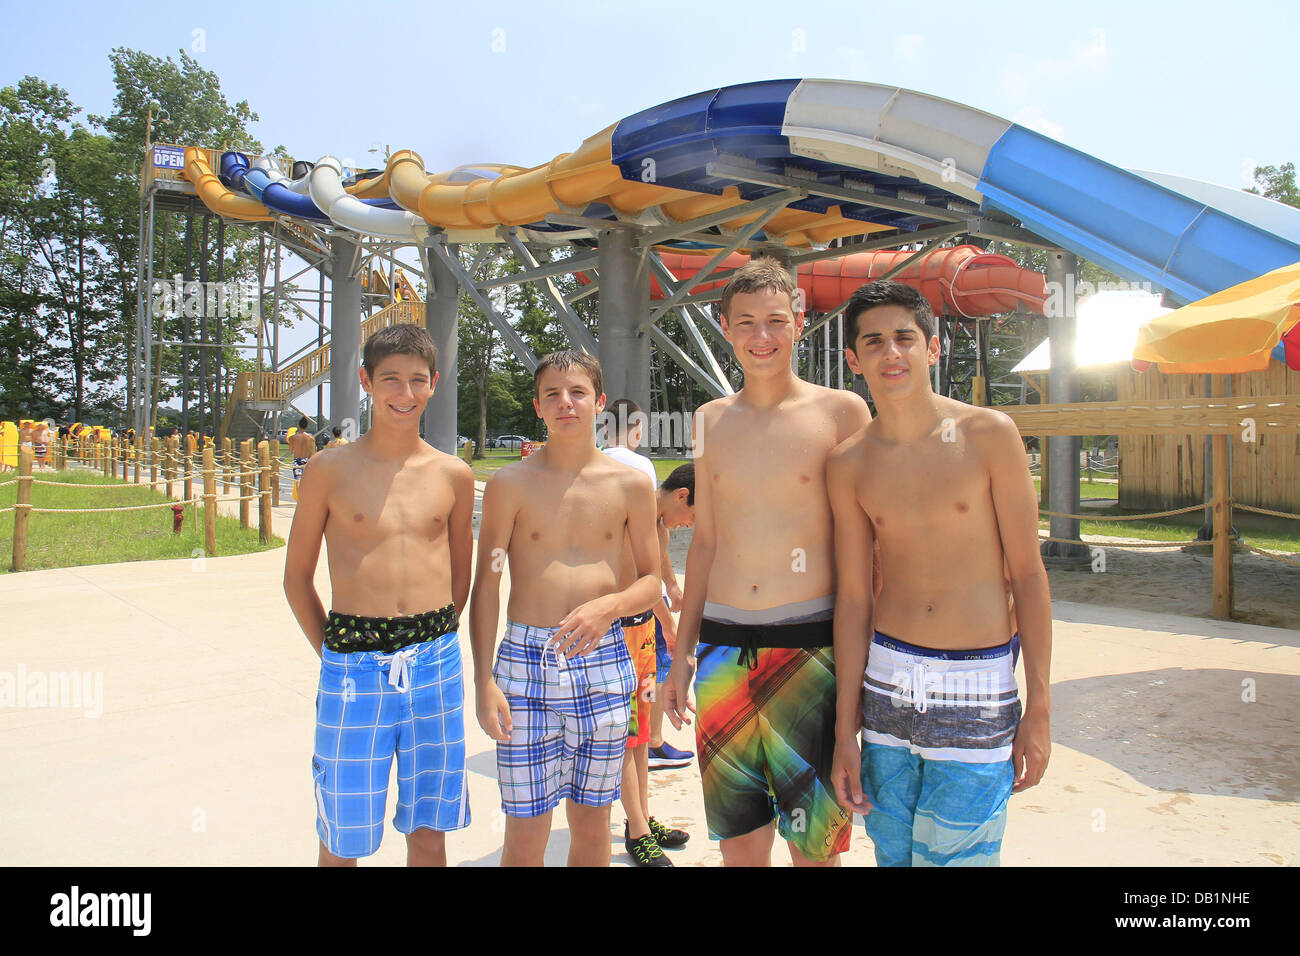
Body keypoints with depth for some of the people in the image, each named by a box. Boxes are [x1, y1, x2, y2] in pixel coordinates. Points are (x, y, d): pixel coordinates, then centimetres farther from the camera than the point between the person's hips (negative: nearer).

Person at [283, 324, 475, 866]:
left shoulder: (453, 475, 5)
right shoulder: (330, 471, -1)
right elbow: (296, 578, 6)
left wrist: (431, 647, 7)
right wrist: (335, 656, 1)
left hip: (435, 665, 2)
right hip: (355, 667, -2)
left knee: (429, 834, 12)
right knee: (342, 841, 9)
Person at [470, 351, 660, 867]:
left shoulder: (631, 484, 3)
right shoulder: (510, 484, -1)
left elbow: (651, 578, 9)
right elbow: (485, 587, 1)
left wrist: (608, 605, -12)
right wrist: (484, 681, -6)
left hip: (603, 663, 2)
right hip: (526, 663, -1)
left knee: (591, 822, 13)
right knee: (525, 834, 3)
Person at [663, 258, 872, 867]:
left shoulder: (841, 412, -2)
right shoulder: (710, 422, 10)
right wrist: (681, 652, 15)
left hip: (811, 649, -3)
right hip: (723, 648, 4)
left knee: (814, 846, 7)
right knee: (739, 844, 14)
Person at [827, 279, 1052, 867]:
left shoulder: (989, 434, -6)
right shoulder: (849, 464, 1)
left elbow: (1029, 575, -3)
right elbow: (852, 597, 3)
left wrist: (1039, 710, -4)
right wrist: (846, 730, 3)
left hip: (977, 691, -2)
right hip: (887, 679, 3)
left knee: (952, 855, 0)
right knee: (892, 855, 14)